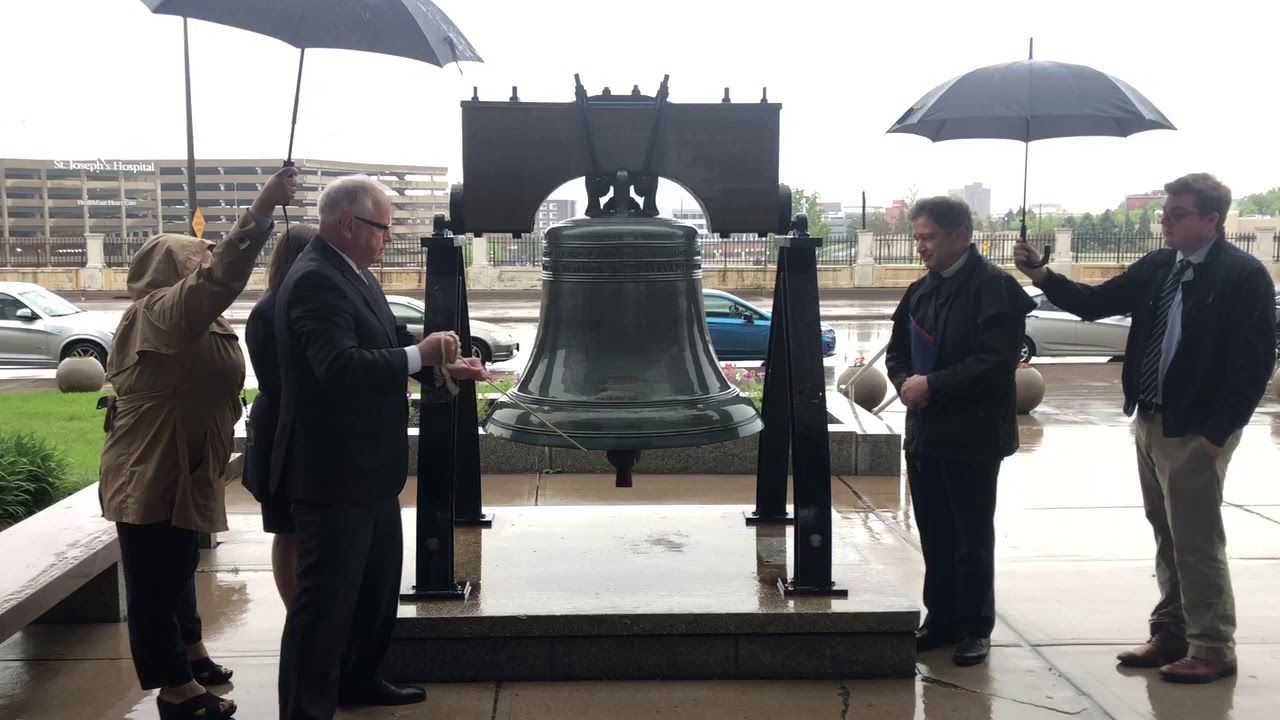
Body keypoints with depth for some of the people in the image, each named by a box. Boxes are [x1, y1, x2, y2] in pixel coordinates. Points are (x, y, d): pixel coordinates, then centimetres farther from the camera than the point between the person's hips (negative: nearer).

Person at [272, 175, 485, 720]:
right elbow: (340, 366, -33)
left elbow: (383, 348, 16)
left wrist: (441, 363, 2)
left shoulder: (355, 274, 11)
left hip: (368, 467, 11)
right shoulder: (315, 280, -21)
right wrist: (420, 355, -30)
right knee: (325, 597, -2)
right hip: (333, 471, -11)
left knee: (379, 578, 24)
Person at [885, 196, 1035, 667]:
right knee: (934, 536, 13)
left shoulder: (995, 288, -11)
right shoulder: (920, 291, 13)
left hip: (973, 435, -7)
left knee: (972, 539, 4)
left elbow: (994, 361, -20)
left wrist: (932, 384, -18)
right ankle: (941, 620, 25)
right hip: (924, 431, 7)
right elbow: (897, 352, 17)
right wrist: (904, 382, -4)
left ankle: (975, 628, 17)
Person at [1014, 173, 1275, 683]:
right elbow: (1094, 303, 8)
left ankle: (1212, 649, 15)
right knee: (1167, 537, 16)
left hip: (1196, 430, -7)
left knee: (1196, 541, 1)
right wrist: (1042, 276, -6)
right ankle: (1171, 634, 28)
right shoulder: (1157, 267, 7)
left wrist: (1218, 431, -16)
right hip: (1150, 421, 7)